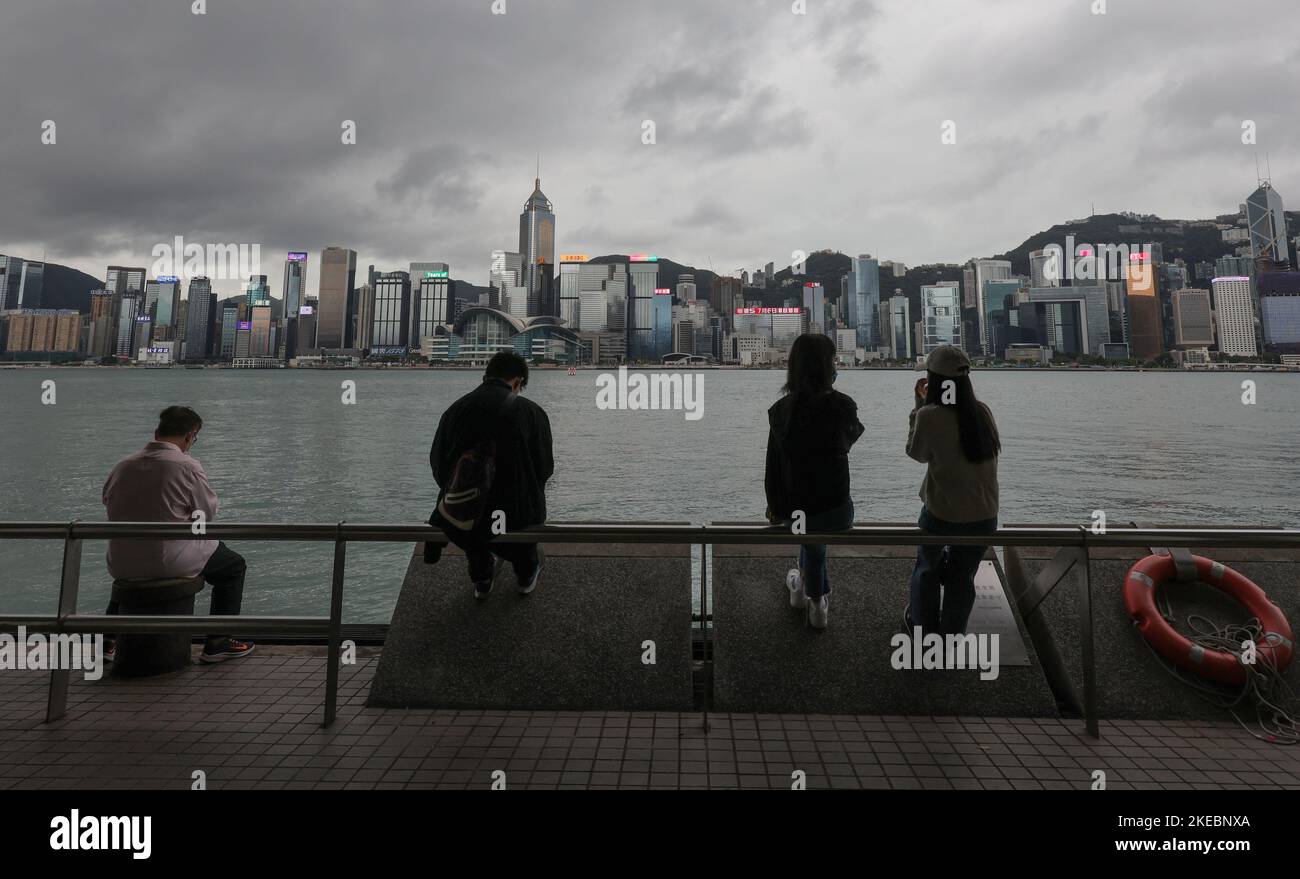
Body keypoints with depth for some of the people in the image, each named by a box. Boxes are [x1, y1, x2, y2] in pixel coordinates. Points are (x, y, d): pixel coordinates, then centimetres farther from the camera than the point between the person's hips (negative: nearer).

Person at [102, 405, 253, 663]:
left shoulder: (123, 465, 1)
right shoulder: (187, 466, -16)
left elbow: (108, 500, 16)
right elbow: (208, 512, -8)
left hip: (121, 565, 7)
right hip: (172, 562, -6)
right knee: (234, 566, 16)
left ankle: (110, 638, 43)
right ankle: (218, 642, 10)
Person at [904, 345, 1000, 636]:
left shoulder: (930, 416, -18)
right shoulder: (983, 411, -4)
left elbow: (916, 452, -1)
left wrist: (920, 405, 0)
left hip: (942, 514, -3)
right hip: (984, 516, 3)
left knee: (927, 567, 22)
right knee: (962, 577, 19)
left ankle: (921, 624, 39)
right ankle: (951, 635, 33)